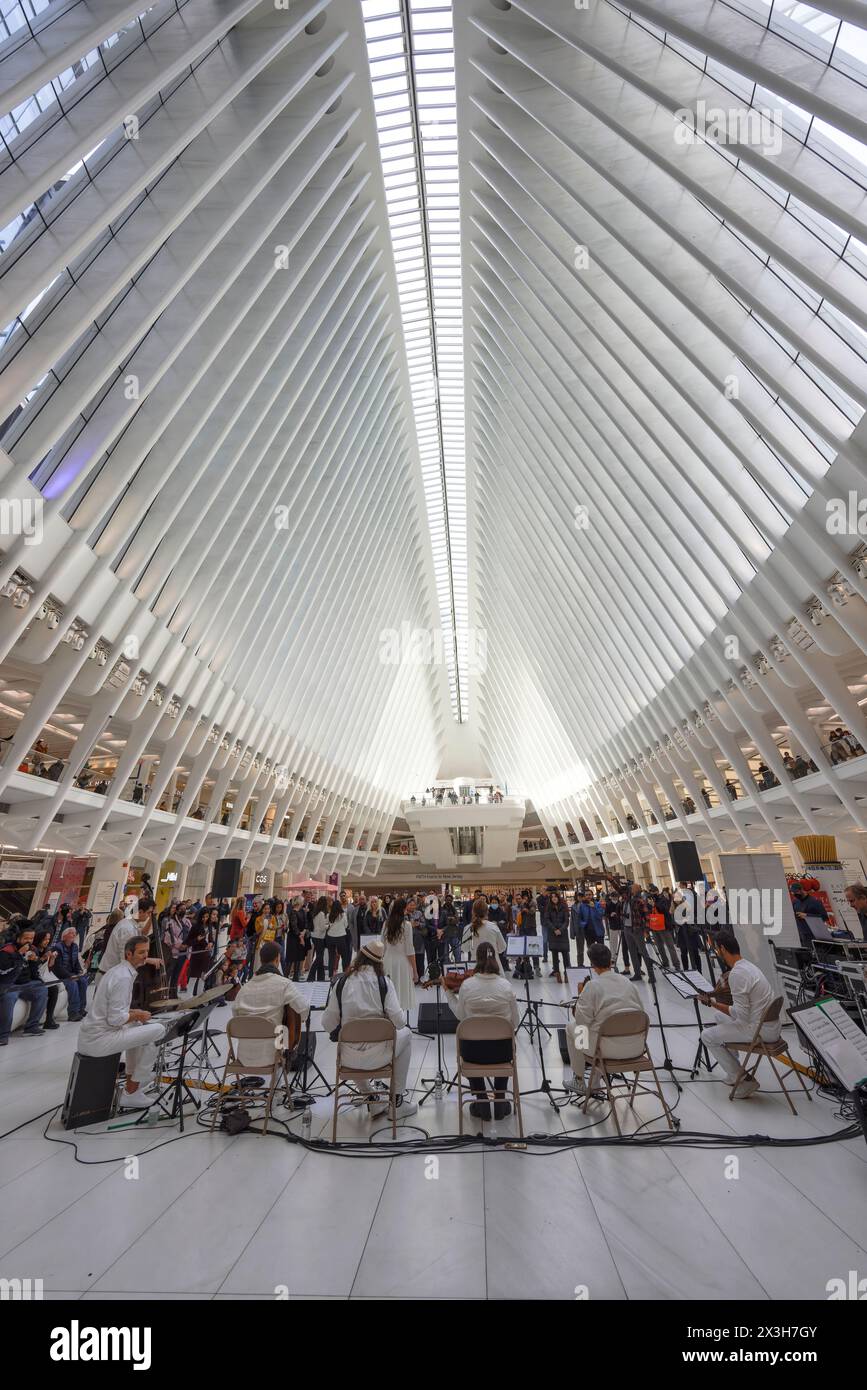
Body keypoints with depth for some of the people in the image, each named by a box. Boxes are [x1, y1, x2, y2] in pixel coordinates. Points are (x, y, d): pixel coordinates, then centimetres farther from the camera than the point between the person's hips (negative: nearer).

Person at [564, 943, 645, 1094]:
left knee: (571, 1029, 20)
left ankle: (578, 1081, 30)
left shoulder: (592, 986, -13)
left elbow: (581, 1021, -10)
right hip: (636, 1046, 5)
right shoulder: (627, 982, 3)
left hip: (609, 1047, -5)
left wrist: (580, 995, 3)